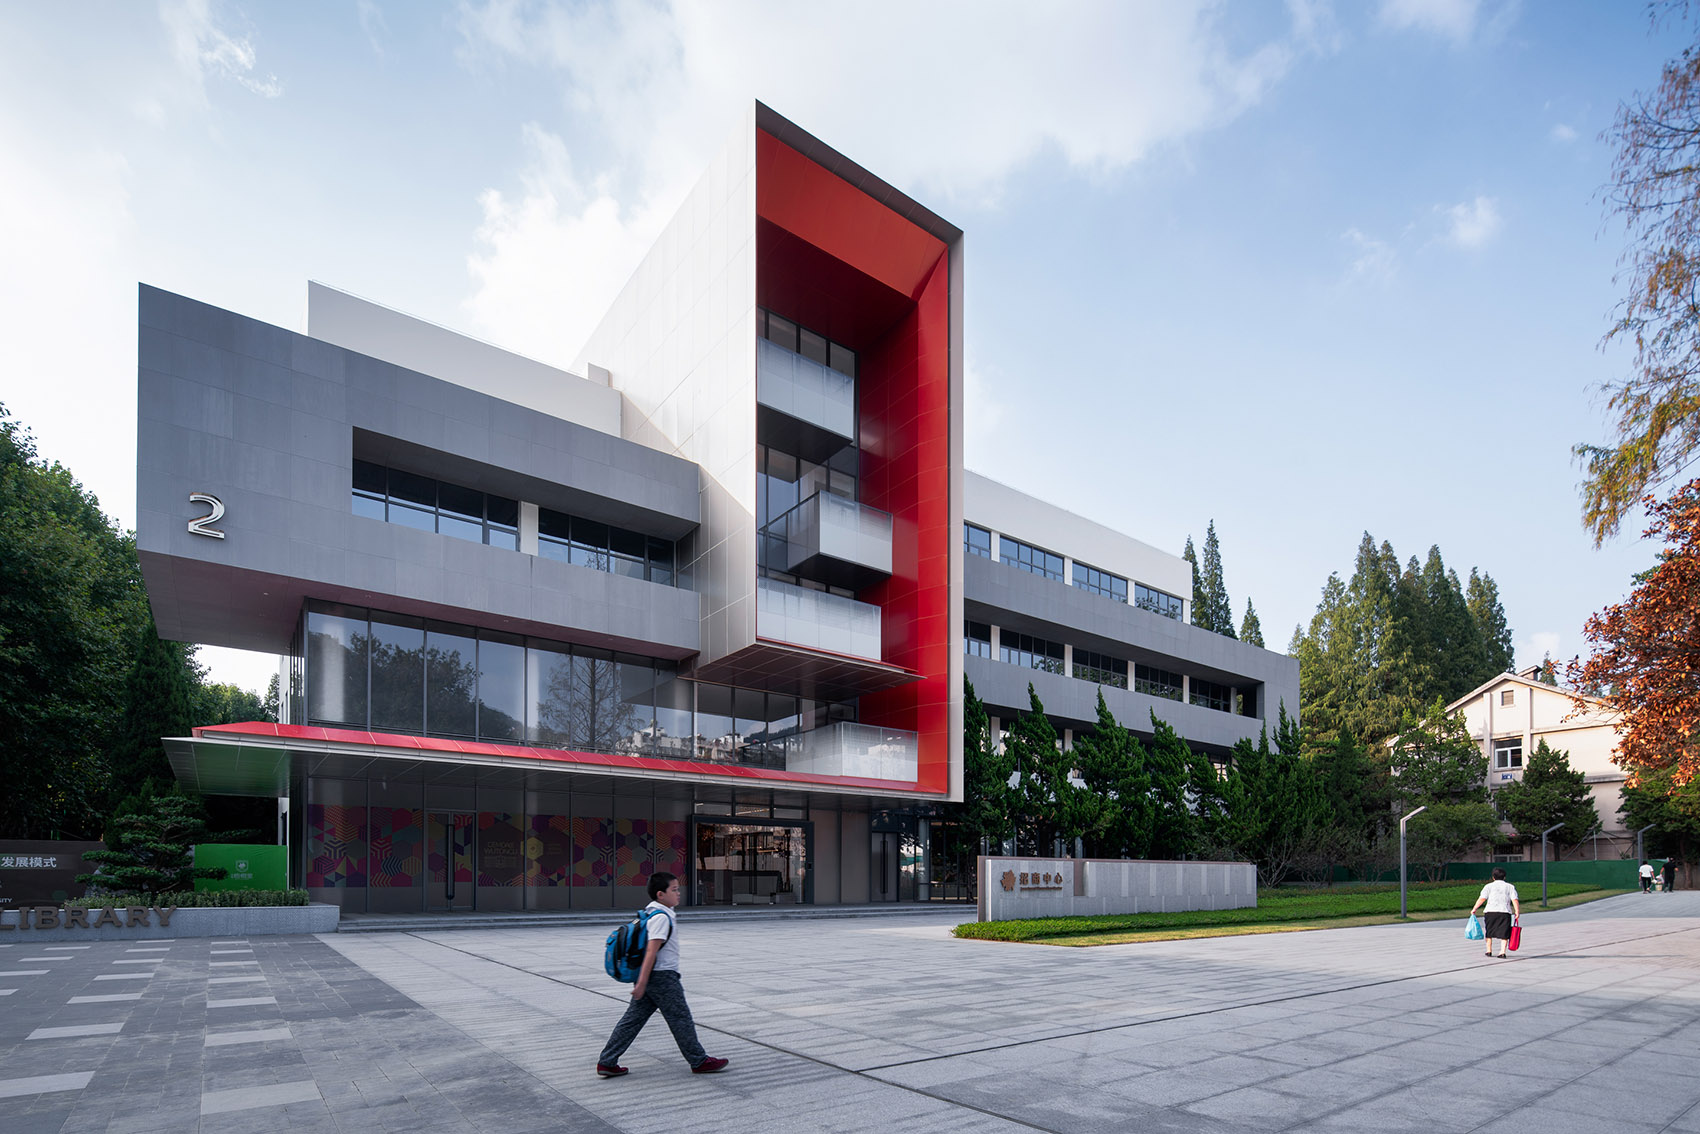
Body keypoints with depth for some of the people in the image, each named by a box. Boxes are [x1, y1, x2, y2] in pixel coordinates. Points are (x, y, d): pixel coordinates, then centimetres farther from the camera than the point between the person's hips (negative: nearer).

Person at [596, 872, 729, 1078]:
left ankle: (606, 1062, 12)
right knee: (680, 1019, 2)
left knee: (633, 1018, 11)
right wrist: (642, 983, -27)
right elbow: (651, 951, -24)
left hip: (650, 976, 10)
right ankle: (699, 1062, 13)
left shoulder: (650, 912, 11)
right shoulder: (662, 917, -19)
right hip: (662, 976, -10)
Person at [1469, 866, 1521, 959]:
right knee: (1504, 933, 3)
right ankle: (1503, 952, -7)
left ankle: (1489, 951, 18)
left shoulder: (1489, 886, 9)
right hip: (1505, 912, 0)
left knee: (1489, 932, 13)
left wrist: (1474, 909, 0)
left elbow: (1482, 898, -1)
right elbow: (1514, 900, -1)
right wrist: (1517, 911, -3)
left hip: (1490, 911, 0)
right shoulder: (1510, 886, 12)